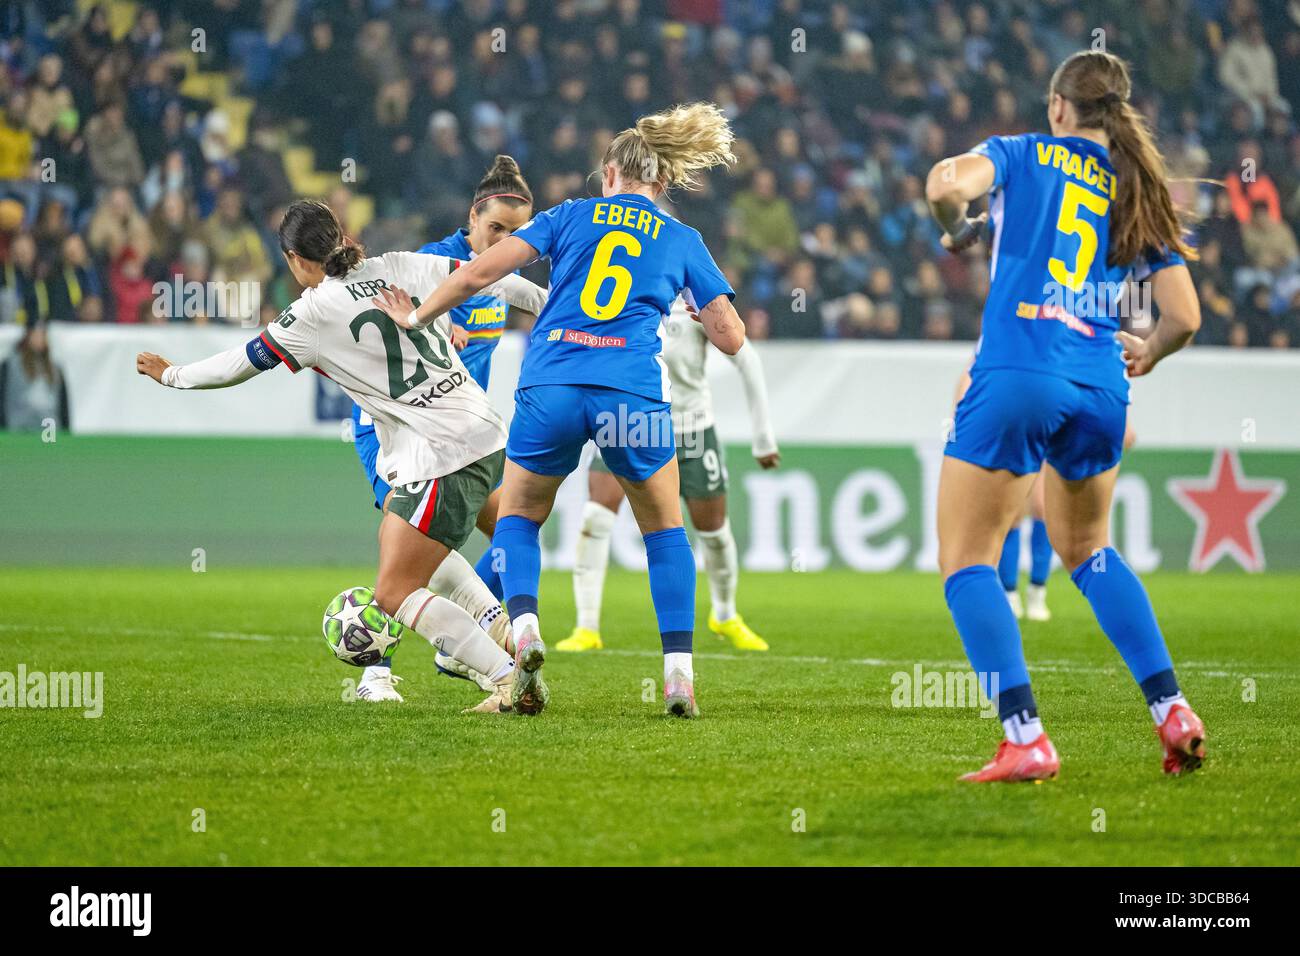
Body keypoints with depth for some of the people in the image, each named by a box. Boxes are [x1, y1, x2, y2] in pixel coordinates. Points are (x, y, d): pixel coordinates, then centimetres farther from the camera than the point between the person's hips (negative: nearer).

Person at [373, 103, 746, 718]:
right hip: (633, 395, 0)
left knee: (518, 515, 22)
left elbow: (478, 272, 8)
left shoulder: (571, 216, 16)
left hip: (550, 389, 0)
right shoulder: (683, 241, 16)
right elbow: (730, 339, 14)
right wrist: (695, 306, 35)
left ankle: (523, 627, -4)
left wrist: (416, 317, 21)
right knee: (664, 528, 21)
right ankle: (679, 674, 8)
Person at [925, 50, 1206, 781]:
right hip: (1100, 388, 5)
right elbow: (1185, 318, 12)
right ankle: (1173, 711, 16)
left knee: (966, 561, 4)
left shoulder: (1025, 154, 6)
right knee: (1088, 549, 27)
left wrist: (956, 229, 8)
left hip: (1017, 374, -5)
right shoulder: (1142, 197, 16)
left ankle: (1025, 739, -11)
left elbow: (946, 184, -15)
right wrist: (1148, 355, 35)